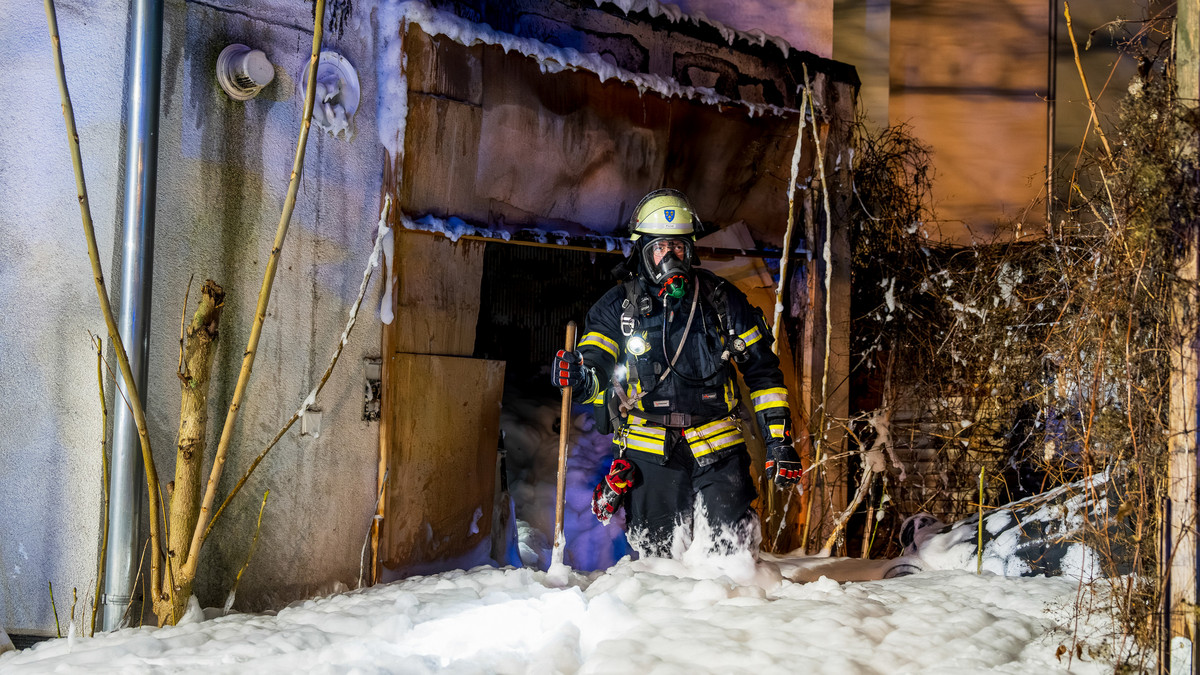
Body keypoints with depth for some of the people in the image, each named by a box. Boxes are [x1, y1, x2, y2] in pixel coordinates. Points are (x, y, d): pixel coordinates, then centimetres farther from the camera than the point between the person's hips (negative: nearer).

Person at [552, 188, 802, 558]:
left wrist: (779, 440, 4)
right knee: (657, 555, 3)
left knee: (734, 548, -7)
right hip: (649, 452, 0)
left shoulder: (723, 301, 6)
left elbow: (762, 371, 10)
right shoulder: (619, 306, 6)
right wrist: (581, 376, -25)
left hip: (717, 448, 0)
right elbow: (596, 367, 1)